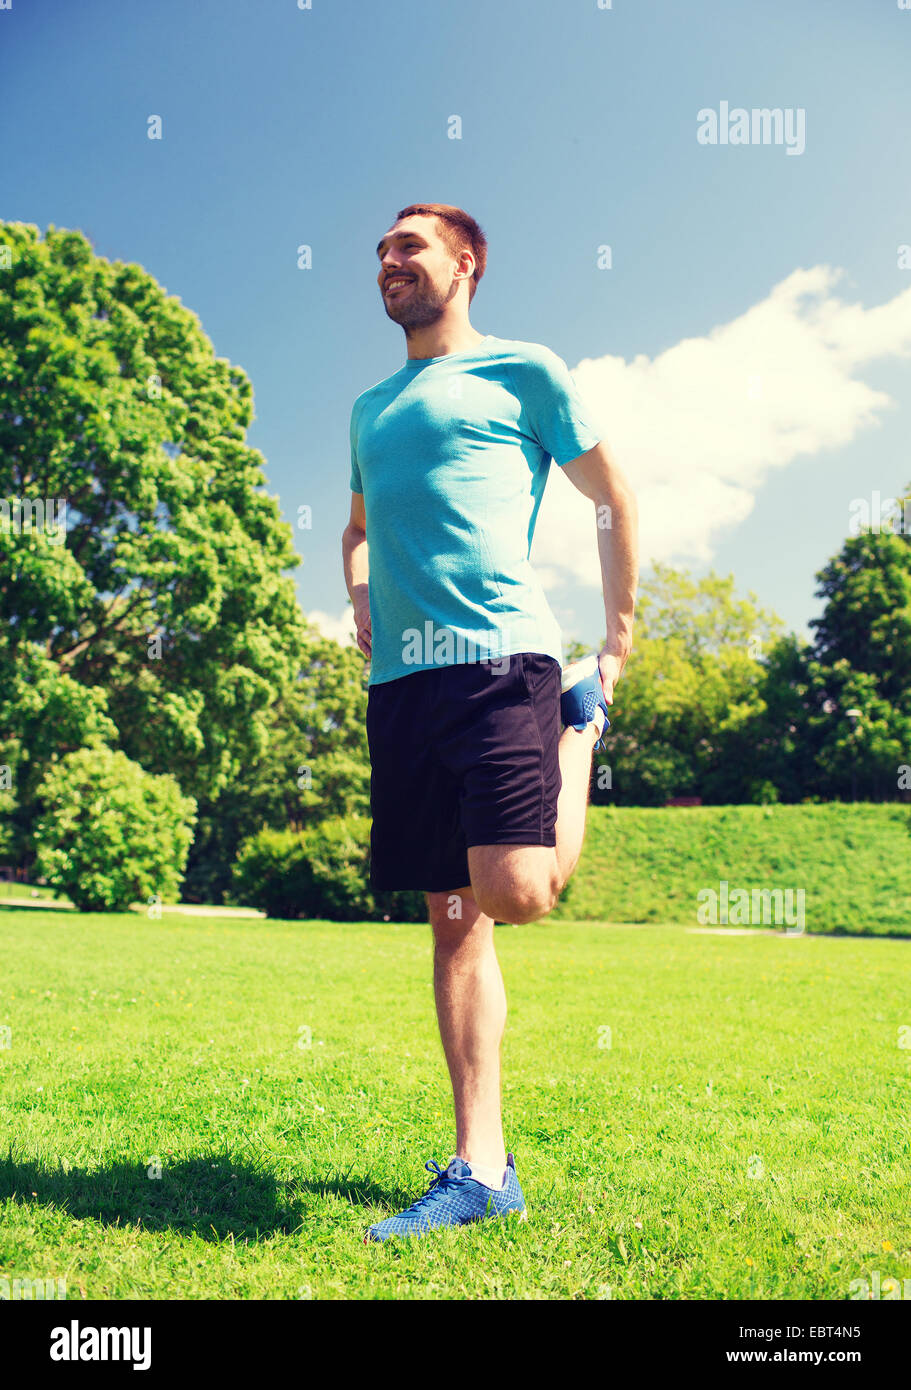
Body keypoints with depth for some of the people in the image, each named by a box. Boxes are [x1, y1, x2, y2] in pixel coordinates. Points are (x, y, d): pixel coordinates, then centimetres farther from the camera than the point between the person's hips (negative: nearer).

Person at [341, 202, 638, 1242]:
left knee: (514, 893, -20)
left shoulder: (524, 370, 8)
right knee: (452, 917, 4)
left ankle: (580, 718, 12)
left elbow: (614, 498, 11)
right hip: (401, 676, 5)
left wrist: (621, 641, 7)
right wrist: (359, 597, 17)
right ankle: (480, 1168, 11)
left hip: (499, 657, -5)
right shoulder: (369, 408, 24)